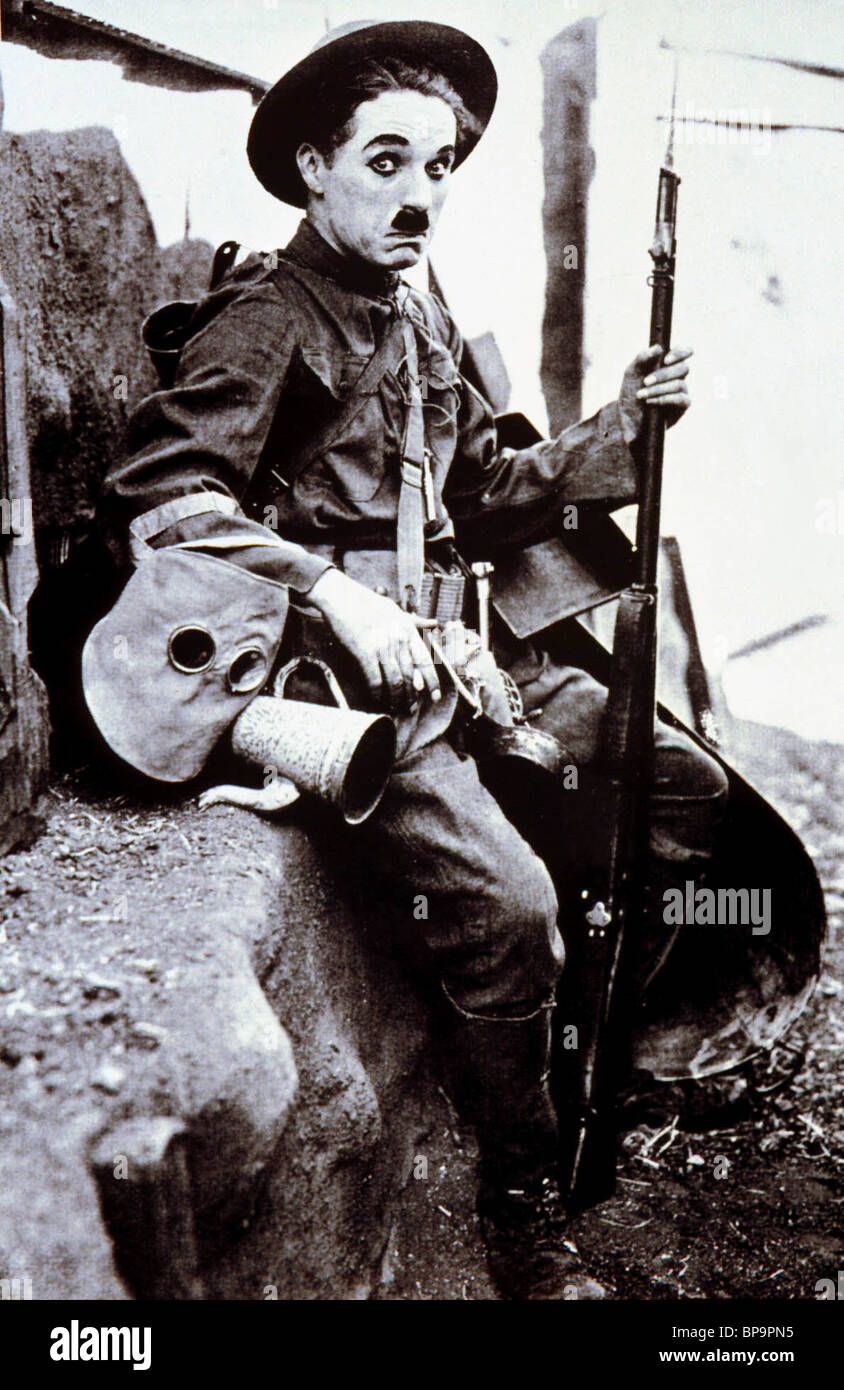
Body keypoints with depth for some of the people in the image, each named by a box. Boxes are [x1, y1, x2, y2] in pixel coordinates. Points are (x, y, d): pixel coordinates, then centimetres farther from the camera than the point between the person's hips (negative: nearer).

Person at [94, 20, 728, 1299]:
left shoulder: (421, 320, 20)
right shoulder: (267, 317, -7)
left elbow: (488, 495, 23)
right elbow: (157, 495, -19)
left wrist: (623, 428, 9)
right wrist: (334, 592, -27)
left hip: (460, 653, 9)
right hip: (335, 680, -9)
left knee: (687, 788, 4)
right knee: (508, 906, -25)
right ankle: (523, 1216, 0)